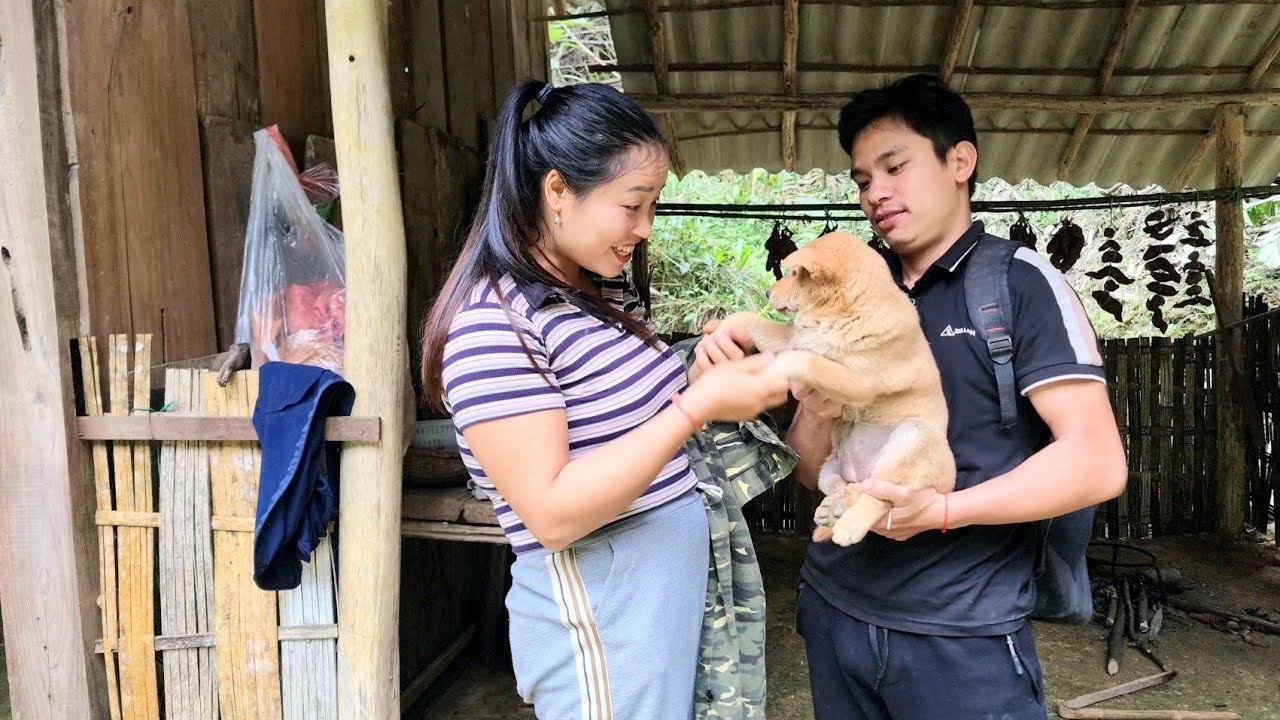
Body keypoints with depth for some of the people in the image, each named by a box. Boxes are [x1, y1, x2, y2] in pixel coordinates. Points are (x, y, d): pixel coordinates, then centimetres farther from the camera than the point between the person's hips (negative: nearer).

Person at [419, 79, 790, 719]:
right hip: (599, 620, -8)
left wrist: (712, 372, -2)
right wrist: (699, 404, -27)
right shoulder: (493, 324, -20)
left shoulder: (604, 292, 8)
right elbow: (552, 514, -25)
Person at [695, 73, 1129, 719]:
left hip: (964, 636, -4)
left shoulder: (1019, 282, -5)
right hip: (834, 614, 5)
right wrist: (817, 414, -15)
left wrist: (943, 510, -23)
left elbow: (1097, 462, -13)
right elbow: (811, 471, 5)